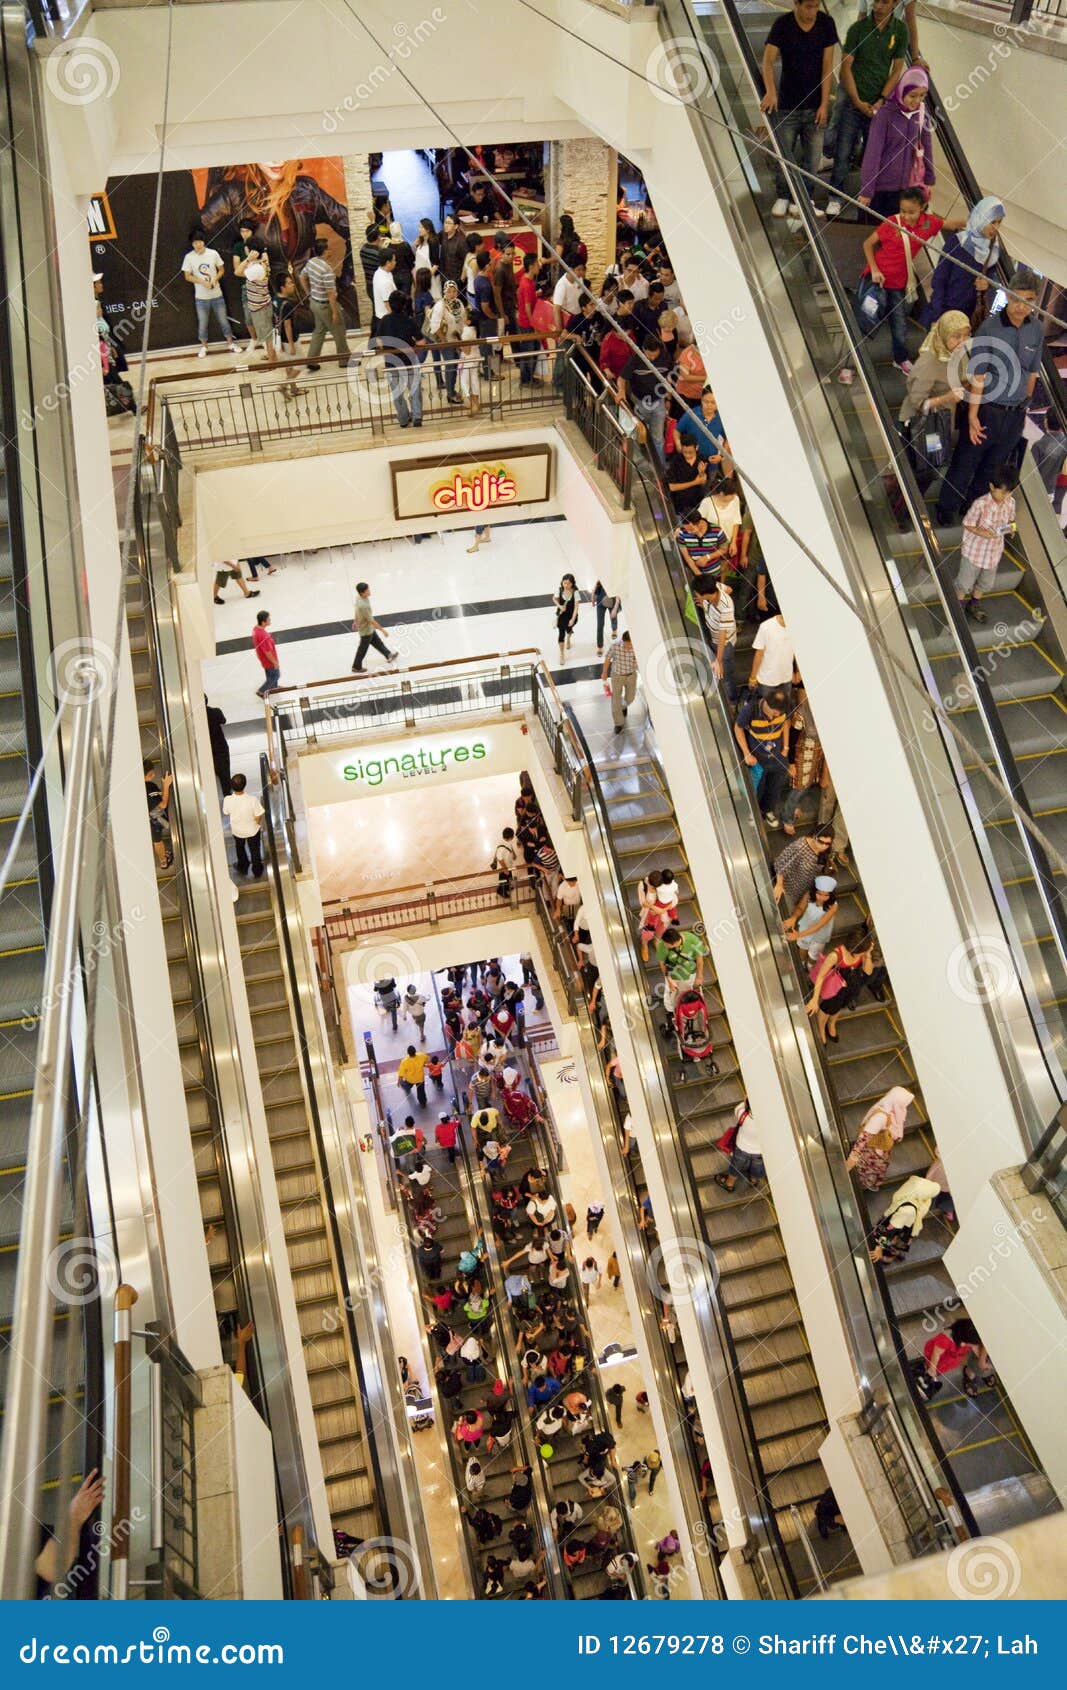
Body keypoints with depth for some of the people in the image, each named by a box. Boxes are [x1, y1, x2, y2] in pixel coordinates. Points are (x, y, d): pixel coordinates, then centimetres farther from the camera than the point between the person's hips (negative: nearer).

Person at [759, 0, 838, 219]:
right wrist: (770, 91, -37)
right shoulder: (782, 24, -9)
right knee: (784, 154, 3)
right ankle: (783, 197, 22)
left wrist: (824, 103, -7)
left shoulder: (826, 24, -3)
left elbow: (827, 65, -2)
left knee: (812, 156, 4)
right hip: (787, 104, -2)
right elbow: (768, 60, -19)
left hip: (815, 105, 2)